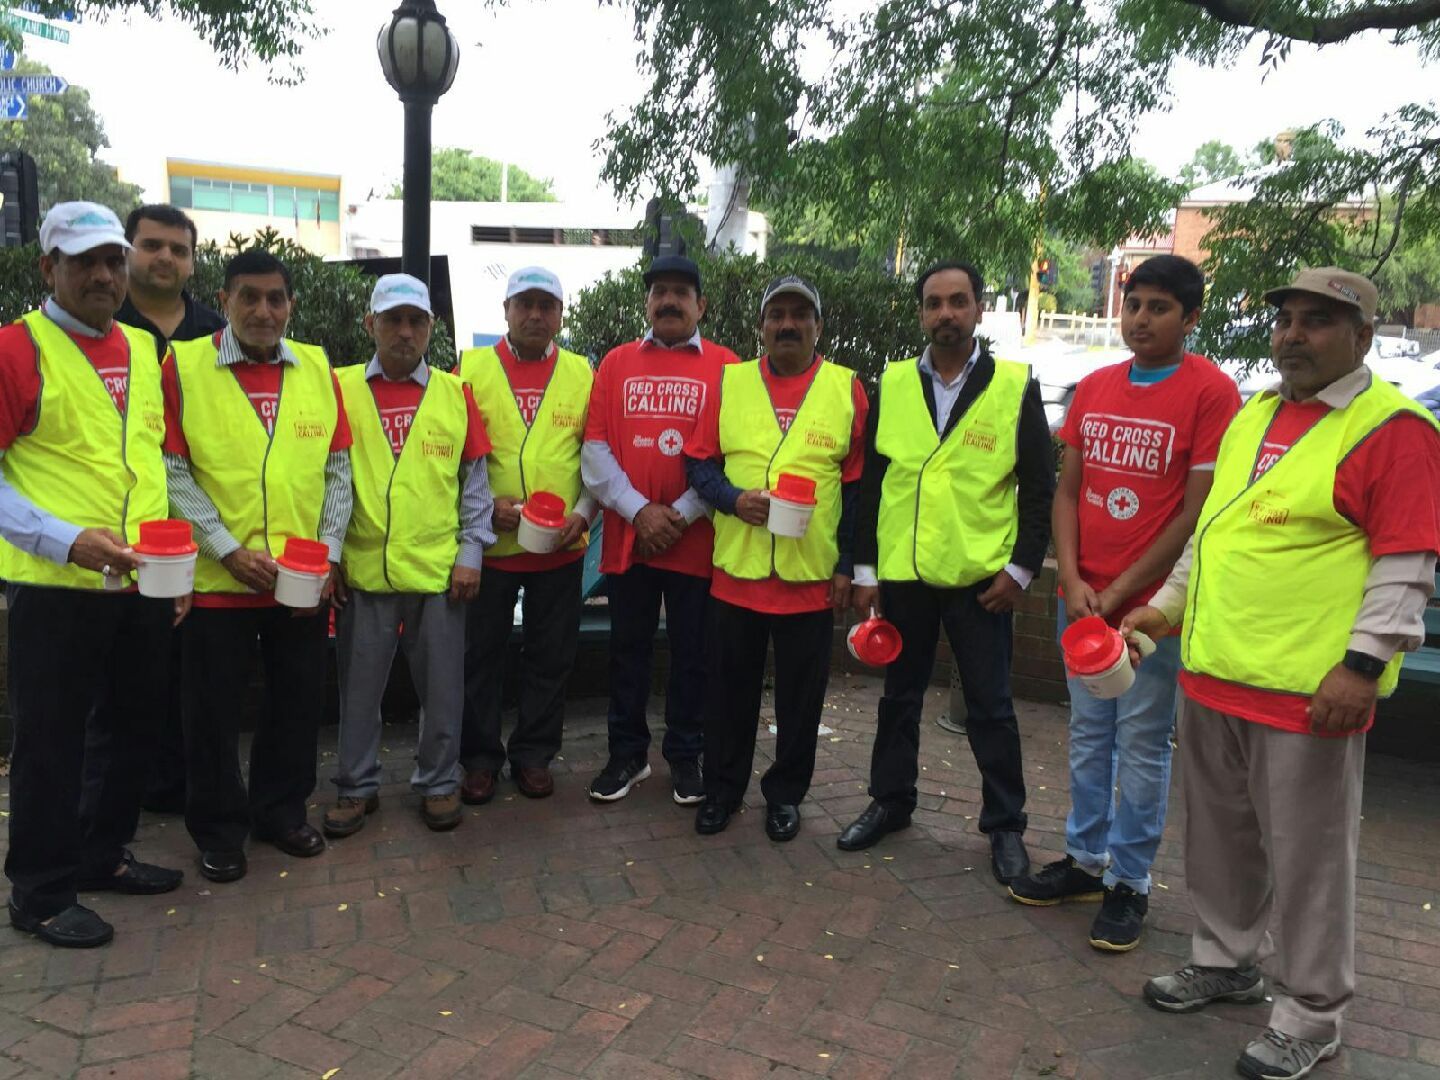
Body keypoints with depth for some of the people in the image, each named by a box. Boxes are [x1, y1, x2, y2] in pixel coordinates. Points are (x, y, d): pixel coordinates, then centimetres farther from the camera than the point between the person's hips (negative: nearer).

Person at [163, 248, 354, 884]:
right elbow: (172, 472, -6)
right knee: (215, 711, 8)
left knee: (298, 702, 13)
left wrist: (329, 552, -3)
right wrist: (228, 549, -14)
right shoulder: (185, 365, -3)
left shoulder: (317, 369, 6)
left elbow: (338, 469, 7)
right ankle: (219, 831, 27)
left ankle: (281, 812, 34)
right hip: (217, 577, -3)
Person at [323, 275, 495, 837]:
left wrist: (470, 553, 0)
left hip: (439, 570, 0)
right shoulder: (341, 388, 4)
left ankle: (438, 782, 25)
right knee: (359, 686, 10)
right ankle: (357, 786, 26)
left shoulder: (455, 393, 5)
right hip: (362, 570, 0)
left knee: (442, 686, 8)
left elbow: (475, 481, 7)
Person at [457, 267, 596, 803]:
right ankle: (480, 759, 23)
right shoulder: (471, 367, 3)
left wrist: (582, 514, -7)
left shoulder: (582, 373, 6)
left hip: (560, 547, 1)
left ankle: (533, 755, 25)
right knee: (480, 654, 8)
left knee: (551, 657, 10)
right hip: (487, 542, -1)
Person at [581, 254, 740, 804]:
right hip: (626, 537, 2)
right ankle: (627, 753, 27)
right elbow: (595, 449, 1)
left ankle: (685, 756, 24)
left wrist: (683, 514, -12)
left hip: (696, 540, -2)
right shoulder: (616, 363, 7)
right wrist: (637, 510, -10)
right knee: (628, 648, 12)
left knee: (691, 650, 8)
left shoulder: (725, 366, 1)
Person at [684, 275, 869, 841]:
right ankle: (722, 788, 29)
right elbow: (699, 462, 6)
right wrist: (733, 498, -14)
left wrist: (847, 565, -2)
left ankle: (785, 793, 28)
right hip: (735, 572, 1)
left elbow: (858, 485, 2)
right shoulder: (730, 382, 4)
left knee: (801, 696, 10)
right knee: (730, 689, 12)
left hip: (812, 576, -1)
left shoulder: (847, 388, 1)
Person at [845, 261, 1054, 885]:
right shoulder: (892, 385, 4)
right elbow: (870, 480, 6)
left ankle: (1005, 824, 22)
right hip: (902, 573, 3)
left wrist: (1021, 568, -7)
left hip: (980, 577, -2)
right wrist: (864, 567, 4)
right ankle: (891, 802, 32)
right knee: (899, 695, 15)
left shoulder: (1015, 387, -2)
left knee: (990, 705, 7)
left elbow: (1038, 487, 0)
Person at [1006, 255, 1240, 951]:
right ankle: (1085, 859, 29)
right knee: (1088, 733, 15)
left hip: (1151, 605, -5)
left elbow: (1197, 514, -12)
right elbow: (1066, 491, 9)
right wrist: (1072, 580, -4)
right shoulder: (1093, 389, 8)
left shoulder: (1211, 392, -9)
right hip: (1080, 599, 5)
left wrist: (1118, 593, -12)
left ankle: (1129, 883, 18)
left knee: (1141, 743, 4)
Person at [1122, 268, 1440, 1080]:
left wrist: (1363, 663, -18)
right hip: (1212, 673, 7)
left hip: (1308, 690, -7)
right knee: (1220, 837, 19)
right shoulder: (1253, 417, 15)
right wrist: (1169, 604, 18)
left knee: (1307, 857, 5)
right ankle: (1227, 960, 38)